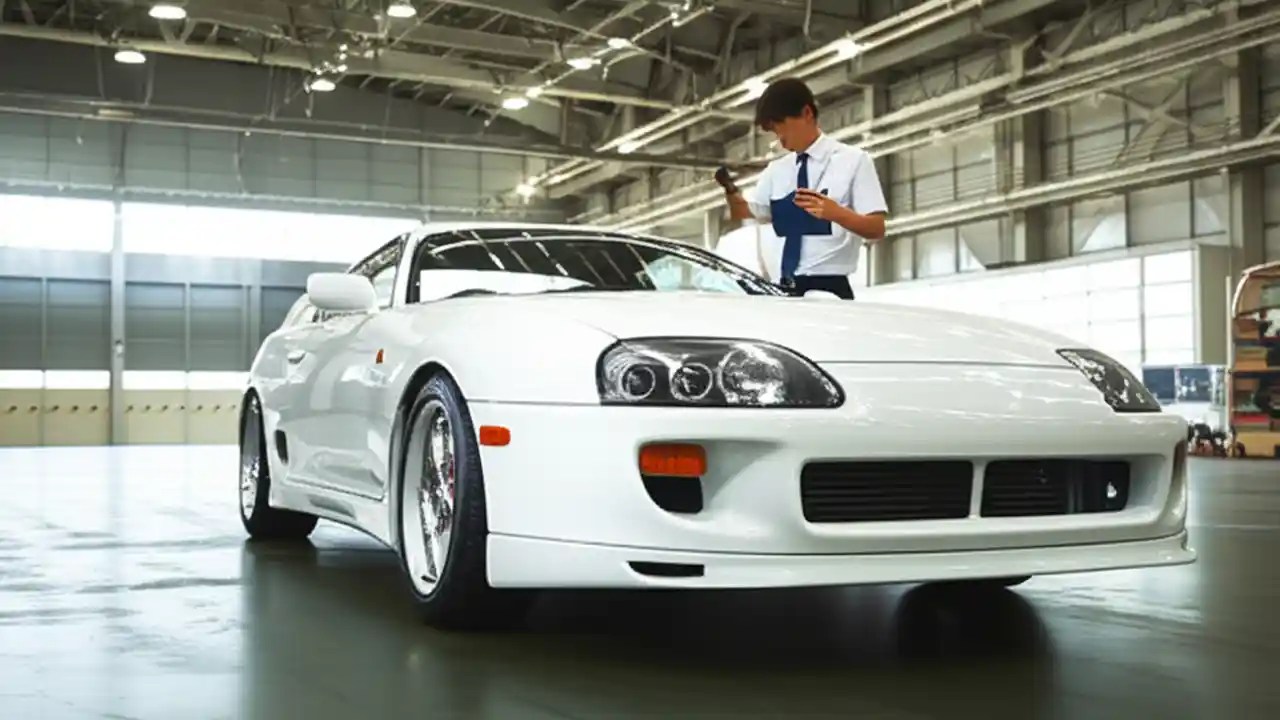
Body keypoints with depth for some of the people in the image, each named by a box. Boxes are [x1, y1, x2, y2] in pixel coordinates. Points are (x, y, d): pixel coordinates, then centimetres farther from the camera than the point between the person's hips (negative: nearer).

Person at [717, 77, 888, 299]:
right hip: (783, 288, 5)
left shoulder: (853, 160, 0)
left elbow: (877, 229, -6)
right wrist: (730, 189, -5)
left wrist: (836, 213, -24)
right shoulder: (777, 169, 15)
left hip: (828, 287, -4)